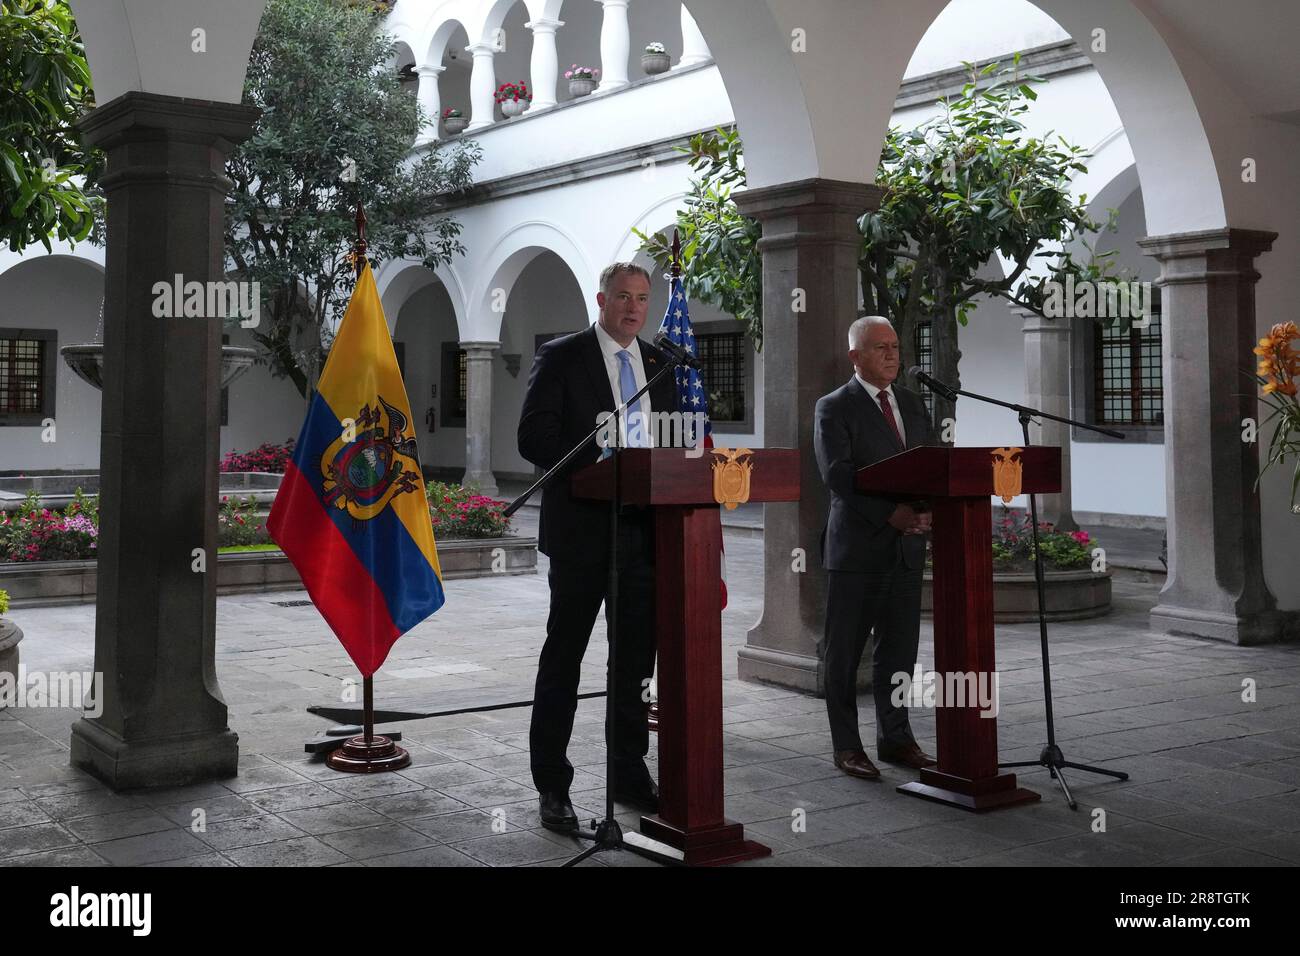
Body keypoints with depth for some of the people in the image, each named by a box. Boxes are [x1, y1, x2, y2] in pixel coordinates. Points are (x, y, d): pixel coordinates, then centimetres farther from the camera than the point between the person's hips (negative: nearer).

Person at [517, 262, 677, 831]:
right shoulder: (561, 357, -2)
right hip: (583, 528, -5)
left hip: (646, 528, 5)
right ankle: (551, 786, 12)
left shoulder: (661, 364, 14)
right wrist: (598, 468, -21)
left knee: (637, 657, 11)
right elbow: (533, 438, -10)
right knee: (563, 656, 3)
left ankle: (629, 773, 24)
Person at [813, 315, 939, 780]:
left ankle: (895, 738, 22)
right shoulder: (834, 408, -4)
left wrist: (927, 509, -9)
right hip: (857, 546, -5)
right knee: (844, 653, 2)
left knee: (899, 650, 10)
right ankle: (847, 746, 11)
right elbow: (837, 474, -16)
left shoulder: (913, 404, 15)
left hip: (907, 547, 6)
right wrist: (889, 513, -22)